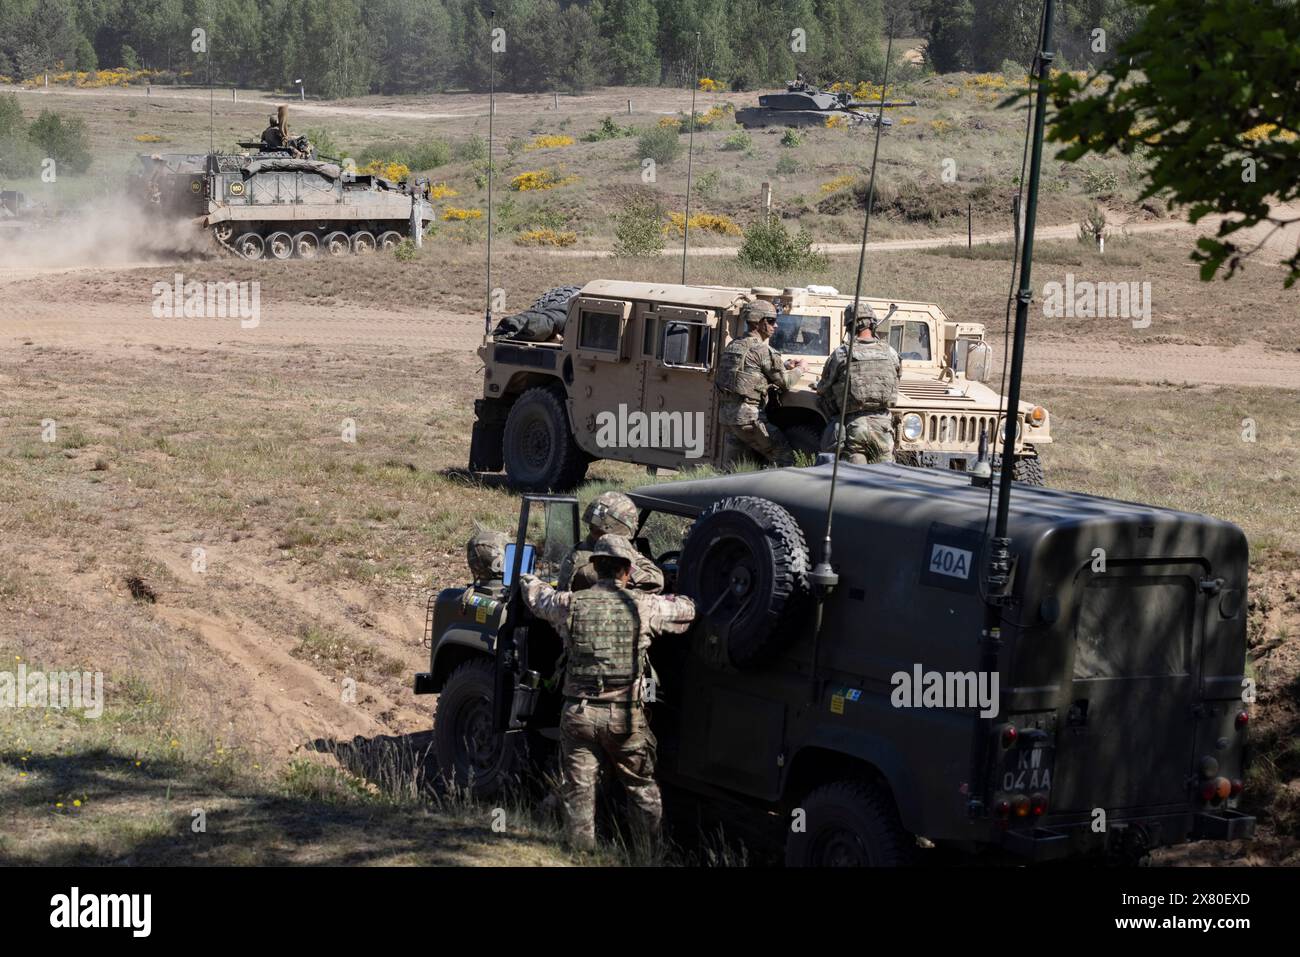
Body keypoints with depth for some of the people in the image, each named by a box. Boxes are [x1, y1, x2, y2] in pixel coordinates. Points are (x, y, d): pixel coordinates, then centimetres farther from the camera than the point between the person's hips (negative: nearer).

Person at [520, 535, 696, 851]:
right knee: (642, 787, 13)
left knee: (578, 789, 8)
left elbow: (531, 590, 17)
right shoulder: (644, 606, -5)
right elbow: (689, 609, 10)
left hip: (578, 713, 1)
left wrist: (526, 578, 41)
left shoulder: (569, 603, -2)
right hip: (626, 716, 0)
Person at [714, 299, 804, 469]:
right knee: (784, 456, 2)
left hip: (725, 414, 8)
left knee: (729, 468, 11)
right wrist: (799, 369, 16)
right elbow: (785, 383, -3)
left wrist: (784, 365, 24)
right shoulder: (763, 350, -11)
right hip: (747, 416, -8)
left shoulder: (732, 345, 15)